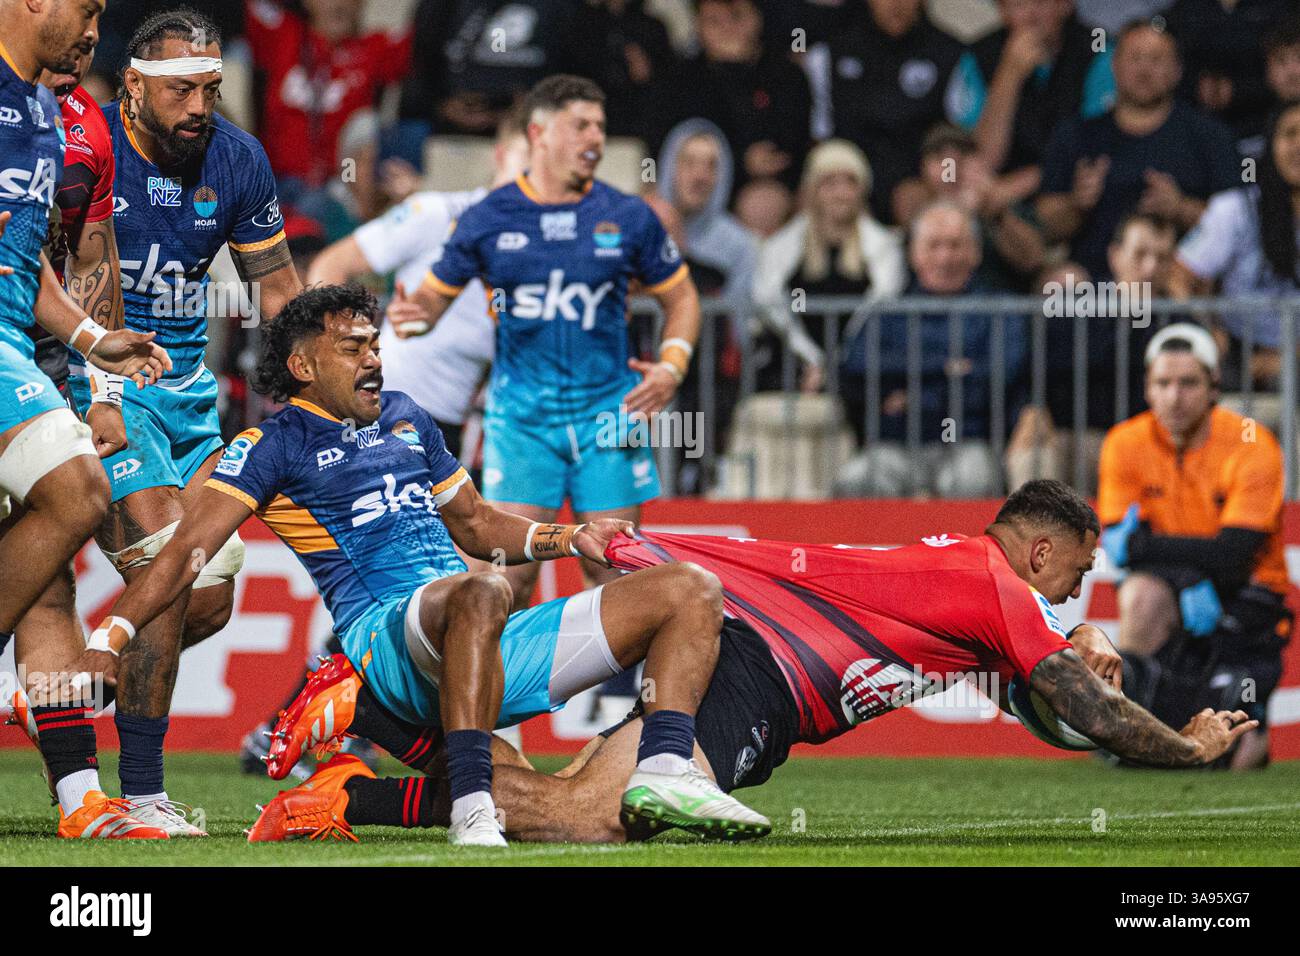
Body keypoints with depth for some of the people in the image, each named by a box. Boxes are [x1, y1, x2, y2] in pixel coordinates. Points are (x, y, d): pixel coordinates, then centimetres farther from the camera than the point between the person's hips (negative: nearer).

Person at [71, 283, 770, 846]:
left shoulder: (404, 419, 26)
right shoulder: (277, 445, 5)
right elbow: (186, 553, -3)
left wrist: (569, 538, 19)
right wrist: (105, 644, -16)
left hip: (492, 647, 8)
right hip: (386, 638, -8)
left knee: (692, 594, 2)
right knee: (479, 593, -43)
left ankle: (662, 770, -20)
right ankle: (472, 811, -47)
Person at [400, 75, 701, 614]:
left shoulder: (628, 218, 4)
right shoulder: (488, 220, 1)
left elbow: (679, 296, 15)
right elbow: (438, 292, 11)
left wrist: (672, 367, -1)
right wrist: (415, 317, -12)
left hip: (607, 411, 1)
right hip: (520, 415, -1)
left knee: (611, 569, 0)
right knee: (513, 569, -9)